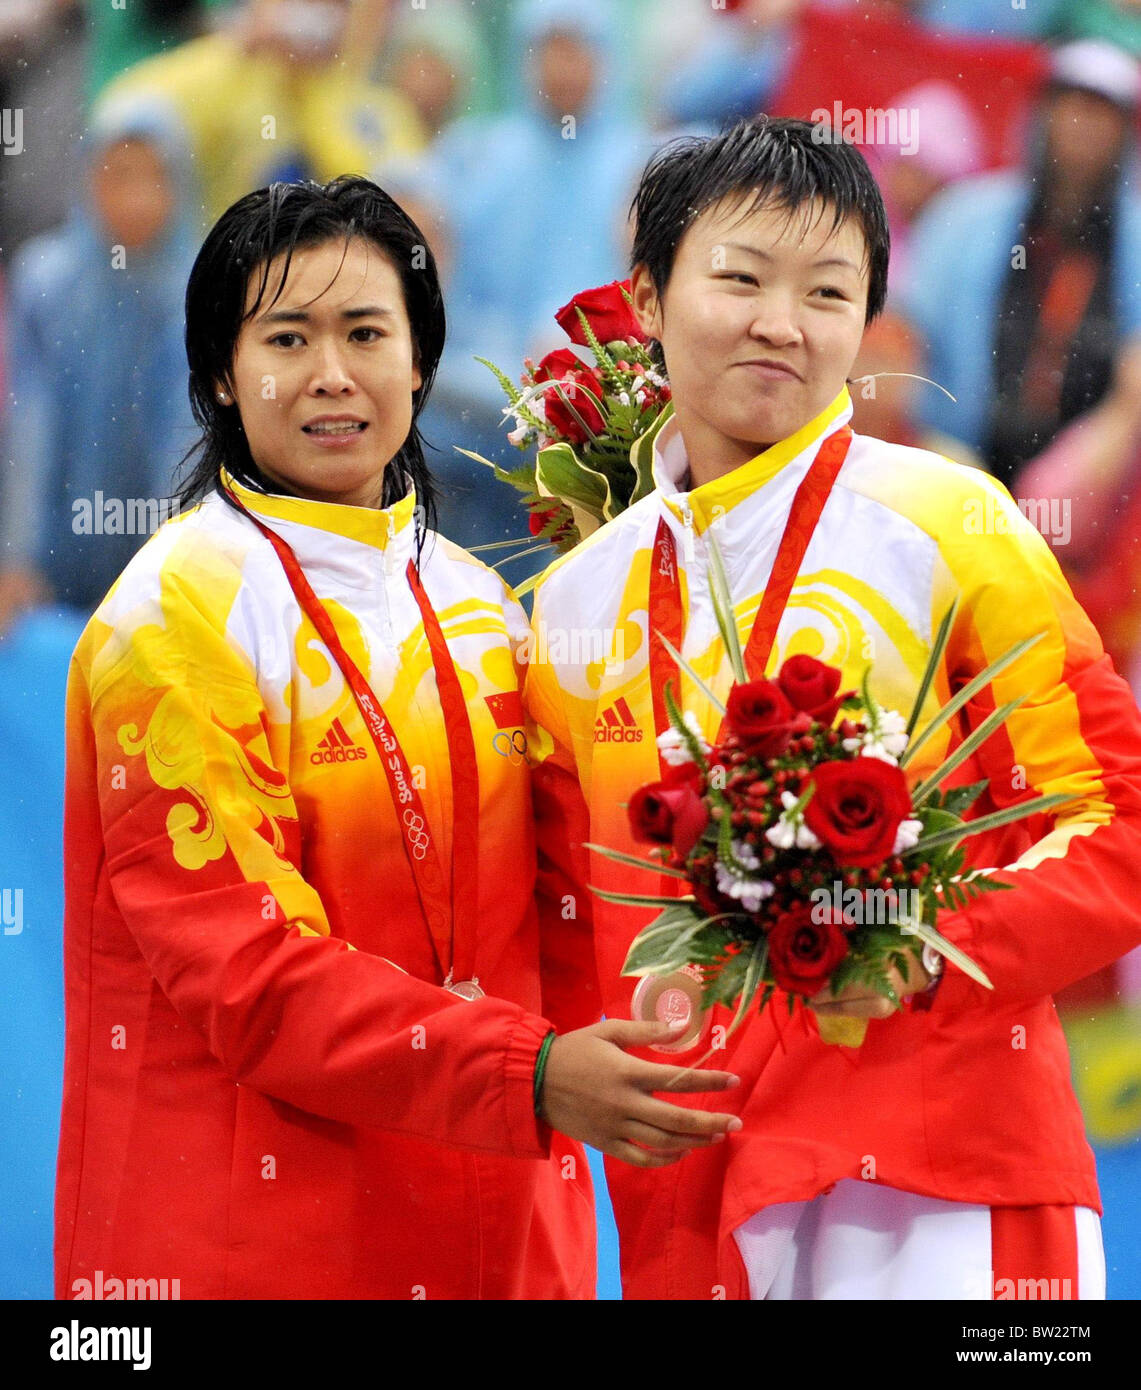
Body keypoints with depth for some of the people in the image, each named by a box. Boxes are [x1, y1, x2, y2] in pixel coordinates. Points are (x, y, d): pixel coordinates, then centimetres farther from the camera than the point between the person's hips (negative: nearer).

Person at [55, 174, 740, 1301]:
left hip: (493, 1215, 6)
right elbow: (242, 962, -16)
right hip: (248, 1230, -6)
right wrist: (525, 1073, -23)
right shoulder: (176, 617, -8)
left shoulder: (477, 608, 11)